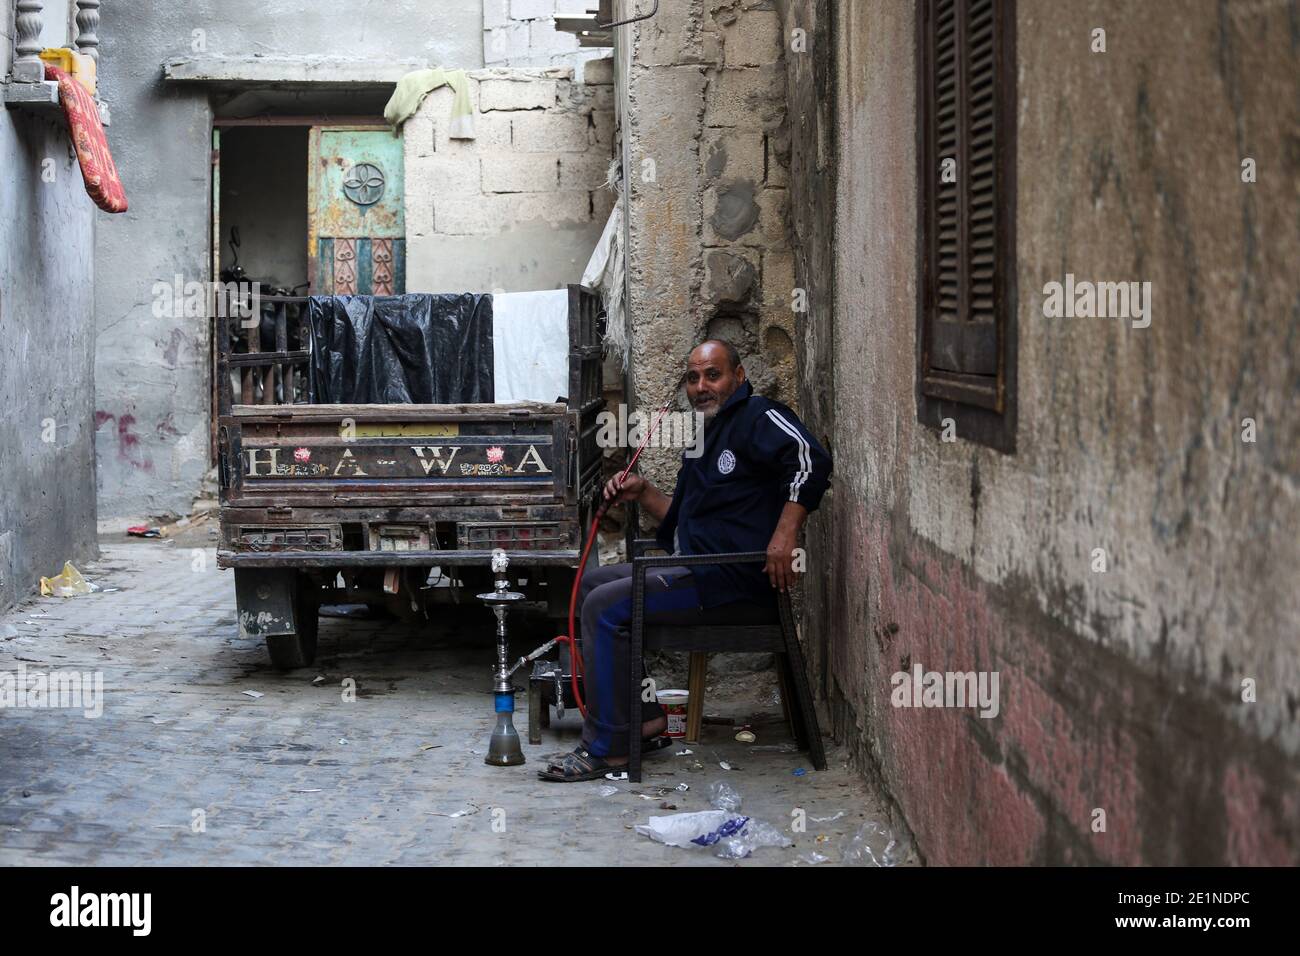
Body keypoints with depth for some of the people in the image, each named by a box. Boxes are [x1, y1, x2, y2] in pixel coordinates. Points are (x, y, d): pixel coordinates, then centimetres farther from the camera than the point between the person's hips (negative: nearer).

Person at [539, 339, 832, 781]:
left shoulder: (757, 416, -7)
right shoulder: (703, 438, 24)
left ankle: (606, 748, -13)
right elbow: (679, 520, 30)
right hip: (696, 570, 11)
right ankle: (646, 721, 7)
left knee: (605, 607, -19)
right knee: (592, 583, 13)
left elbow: (811, 460, -25)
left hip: (737, 581, -11)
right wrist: (642, 493, 12)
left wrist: (784, 533, -32)